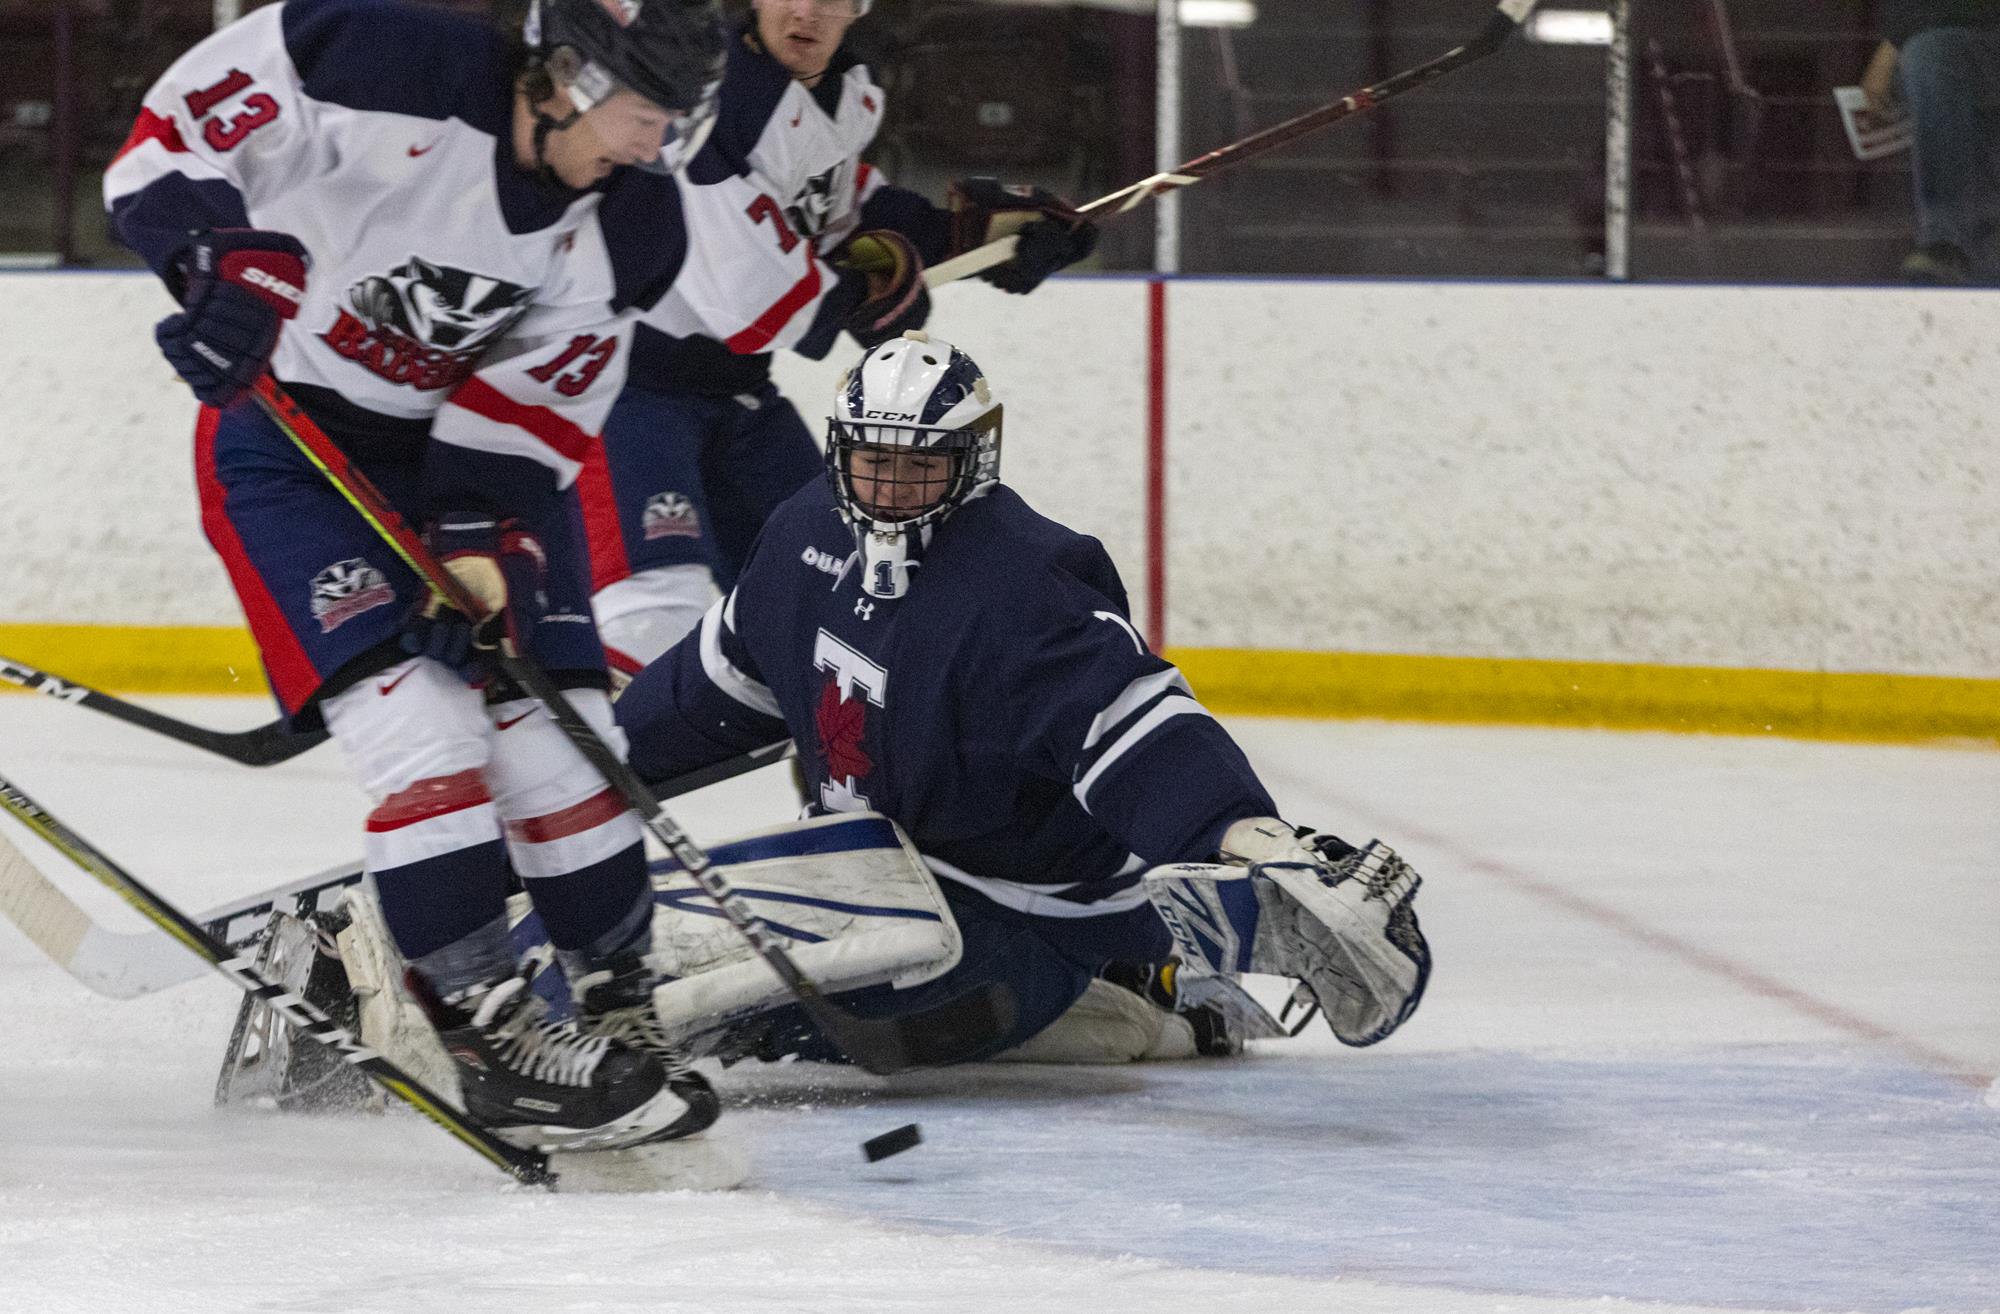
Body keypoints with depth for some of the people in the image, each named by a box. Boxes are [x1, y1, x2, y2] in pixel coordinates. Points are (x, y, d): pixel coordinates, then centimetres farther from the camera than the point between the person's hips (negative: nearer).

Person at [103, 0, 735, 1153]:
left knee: (560, 734, 0)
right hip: (285, 439, -6)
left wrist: (488, 533, -19)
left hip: (466, 448, 6)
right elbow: (188, 115, -20)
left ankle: (620, 1015, 14)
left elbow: (541, 399, -5)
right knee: (418, 727, -19)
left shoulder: (623, 232, -9)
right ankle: (496, 1041, -19)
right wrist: (220, 257, -33)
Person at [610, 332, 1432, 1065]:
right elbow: (727, 673, 17)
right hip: (867, 853, 9)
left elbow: (1134, 726, -38)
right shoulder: (809, 534, -1)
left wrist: (1239, 833, -54)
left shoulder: (1022, 587, -27)